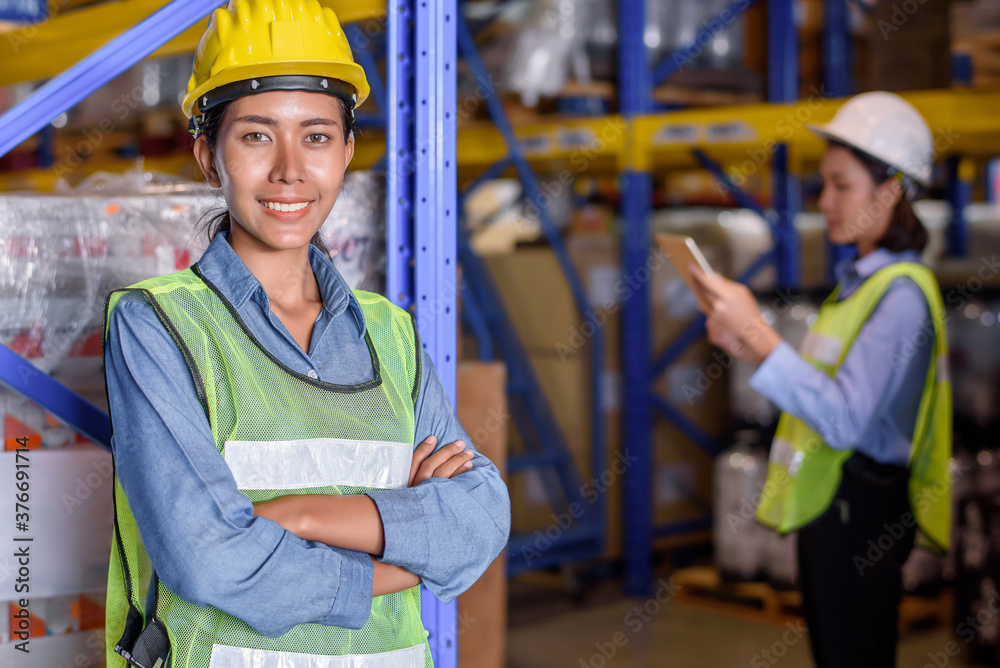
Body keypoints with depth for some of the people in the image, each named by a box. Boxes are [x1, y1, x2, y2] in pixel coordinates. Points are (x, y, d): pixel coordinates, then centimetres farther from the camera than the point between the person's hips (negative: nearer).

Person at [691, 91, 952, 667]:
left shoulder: (901, 294, -18)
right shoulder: (862, 280, 13)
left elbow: (845, 419, -28)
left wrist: (759, 333, -30)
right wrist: (749, 347, 3)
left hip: (861, 511, -10)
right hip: (826, 503, 10)